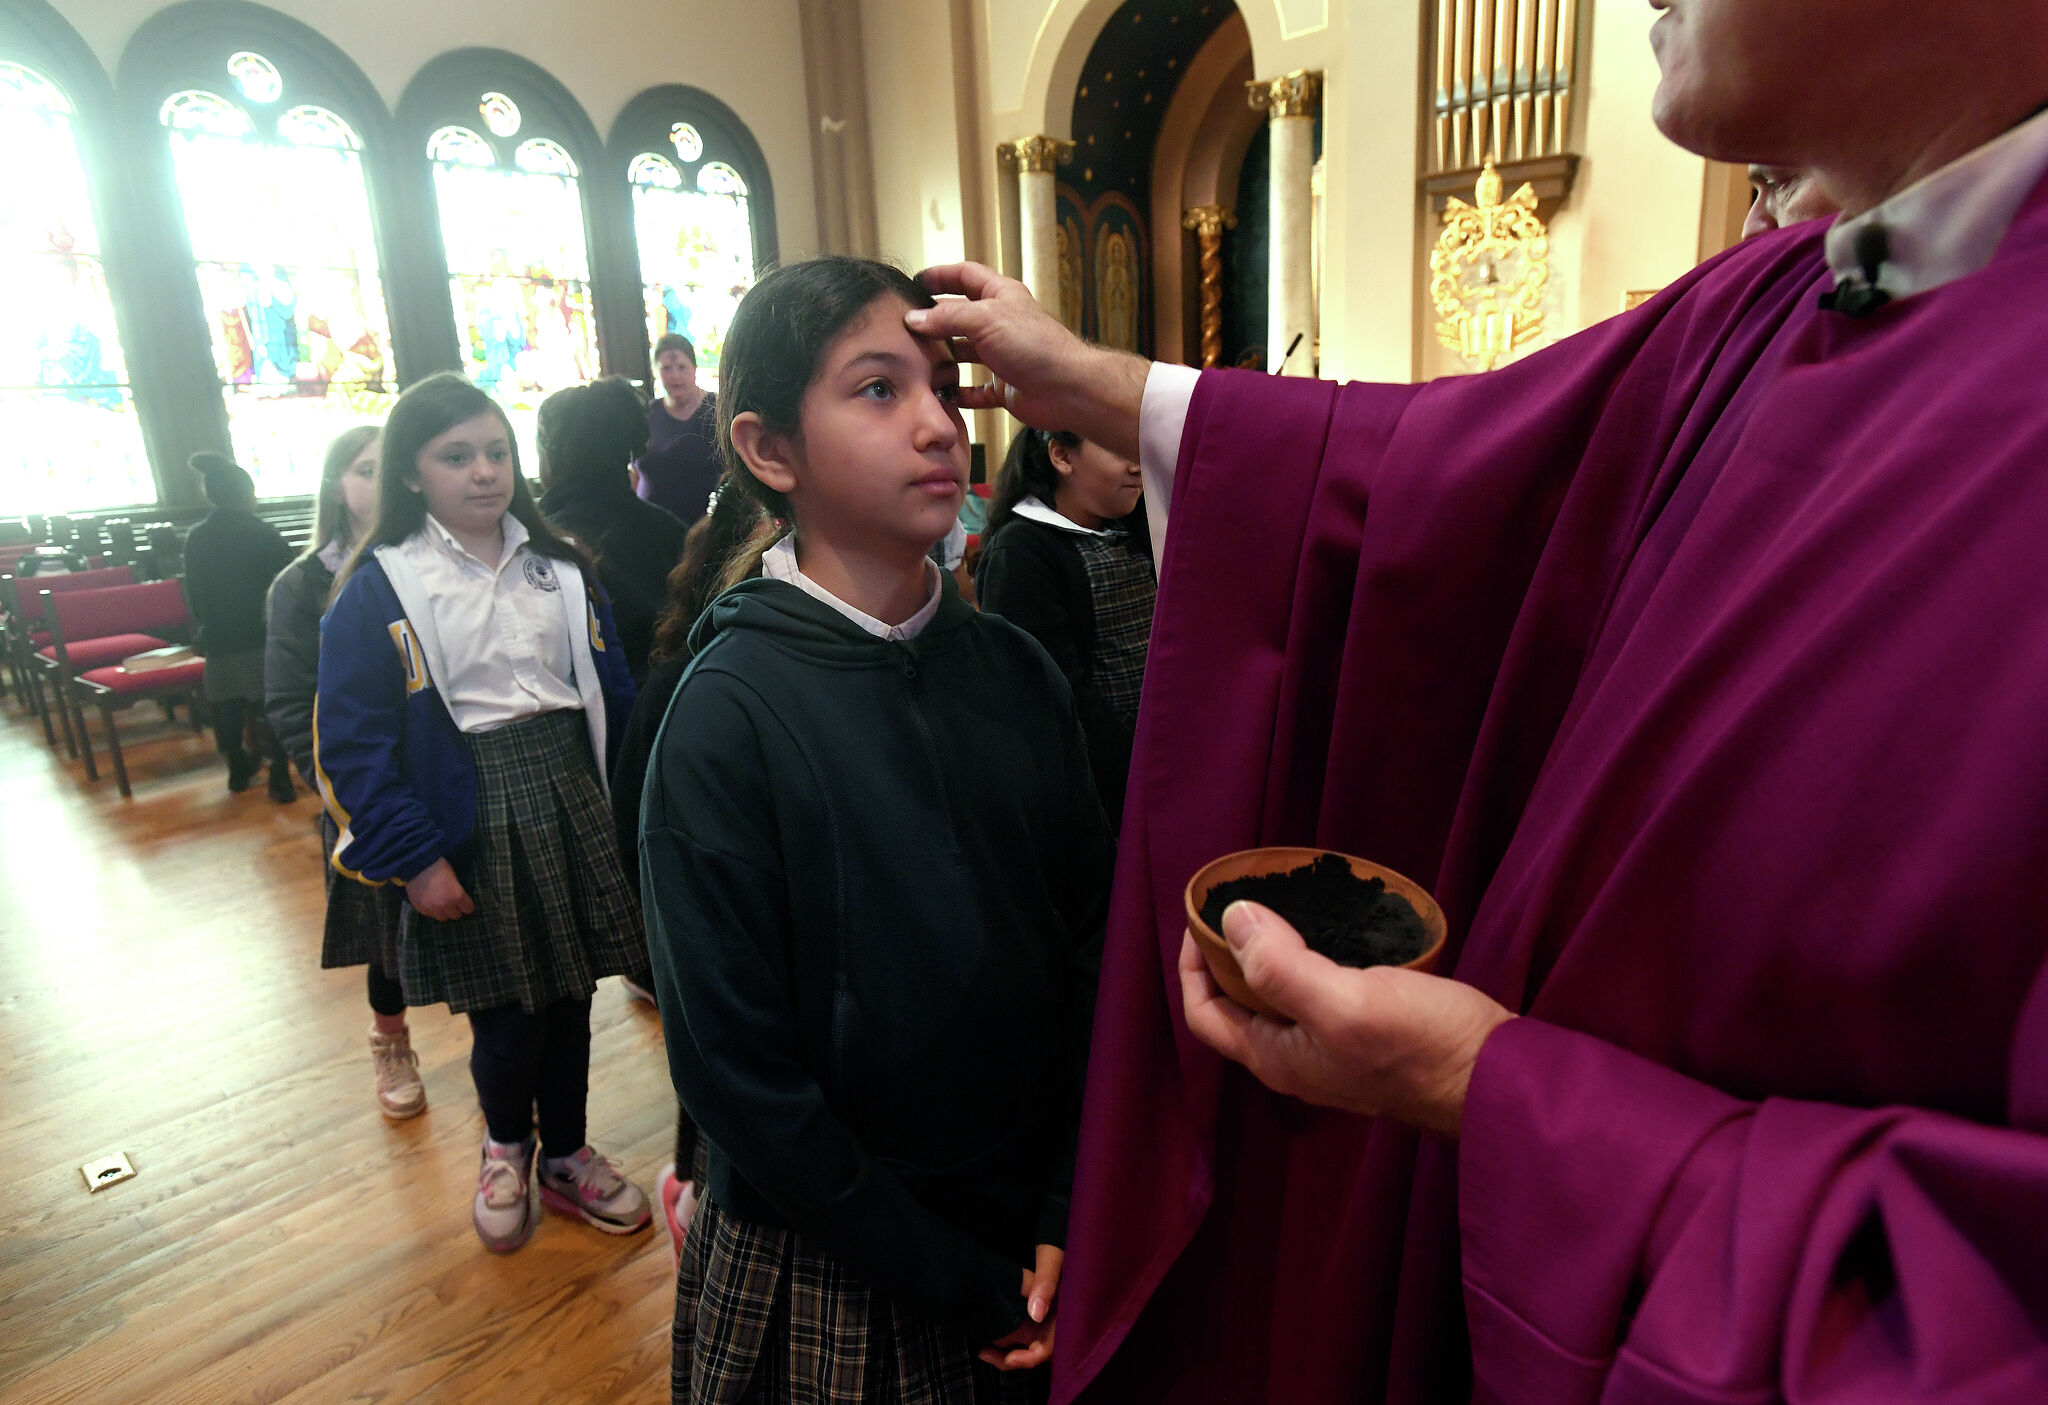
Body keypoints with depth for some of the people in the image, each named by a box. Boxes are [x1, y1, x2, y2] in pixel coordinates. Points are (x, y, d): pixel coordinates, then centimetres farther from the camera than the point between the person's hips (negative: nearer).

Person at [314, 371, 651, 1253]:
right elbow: (351, 742, -8)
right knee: (504, 1016, 5)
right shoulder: (379, 588, -7)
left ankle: (565, 1157, 37)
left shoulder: (561, 569, 5)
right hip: (469, 824, -3)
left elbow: (612, 693, 6)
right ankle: (506, 1146, 38)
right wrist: (412, 858, -12)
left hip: (569, 801, 4)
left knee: (569, 996, 14)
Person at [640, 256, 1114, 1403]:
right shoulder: (729, 716, -19)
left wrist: (1064, 1221, -8)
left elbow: (1091, 943, -4)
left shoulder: (1018, 672, -7)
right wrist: (959, 1284, -12)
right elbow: (739, 1071, -17)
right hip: (831, 1271, -3)